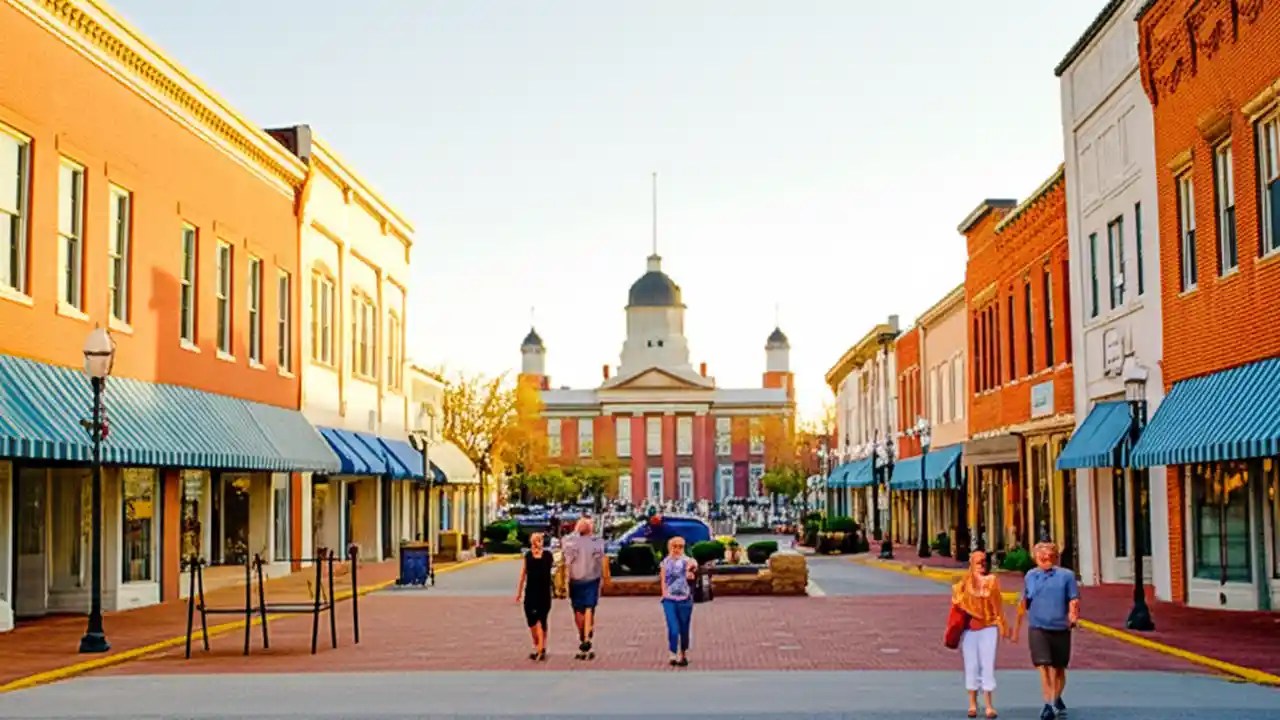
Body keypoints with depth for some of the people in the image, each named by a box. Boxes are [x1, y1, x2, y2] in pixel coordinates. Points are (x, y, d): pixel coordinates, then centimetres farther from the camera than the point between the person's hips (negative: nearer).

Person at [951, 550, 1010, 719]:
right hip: (969, 627, 1)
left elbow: (998, 606, 8)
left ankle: (989, 706, -3)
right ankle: (972, 704, 13)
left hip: (988, 627, -1)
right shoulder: (965, 582, 5)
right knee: (971, 665, 4)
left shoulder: (992, 580, 4)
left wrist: (1002, 626, 7)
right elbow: (957, 603, 8)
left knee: (988, 665, -5)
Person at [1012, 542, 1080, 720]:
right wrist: (1017, 626, 21)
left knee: (1059, 669, 12)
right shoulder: (1031, 576, 9)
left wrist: (1073, 615, -24)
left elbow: (1074, 600, -4)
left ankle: (1057, 699, 35)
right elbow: (1024, 603, 17)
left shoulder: (1066, 575, 0)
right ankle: (1048, 704, -16)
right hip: (1038, 628, 0)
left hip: (1060, 629, 0)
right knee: (1043, 666, -15)